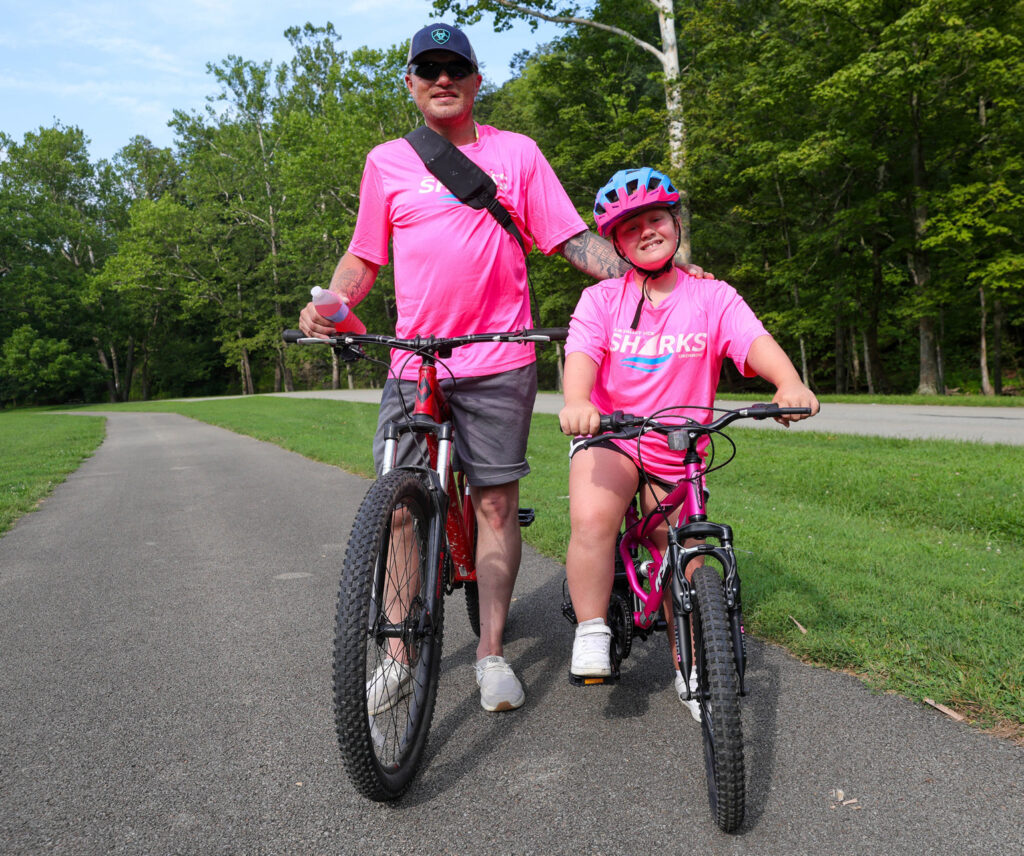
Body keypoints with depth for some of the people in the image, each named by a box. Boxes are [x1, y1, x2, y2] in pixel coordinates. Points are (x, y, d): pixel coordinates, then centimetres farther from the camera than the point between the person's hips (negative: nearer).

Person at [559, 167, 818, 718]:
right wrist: (577, 402, -42)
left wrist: (790, 383, -40)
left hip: (677, 451, 2)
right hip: (609, 437, -1)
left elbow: (755, 341, -19)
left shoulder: (711, 297, -2)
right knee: (591, 519, -31)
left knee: (683, 565, 8)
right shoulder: (602, 299, -3)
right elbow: (582, 353, -19)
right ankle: (591, 635, -10)